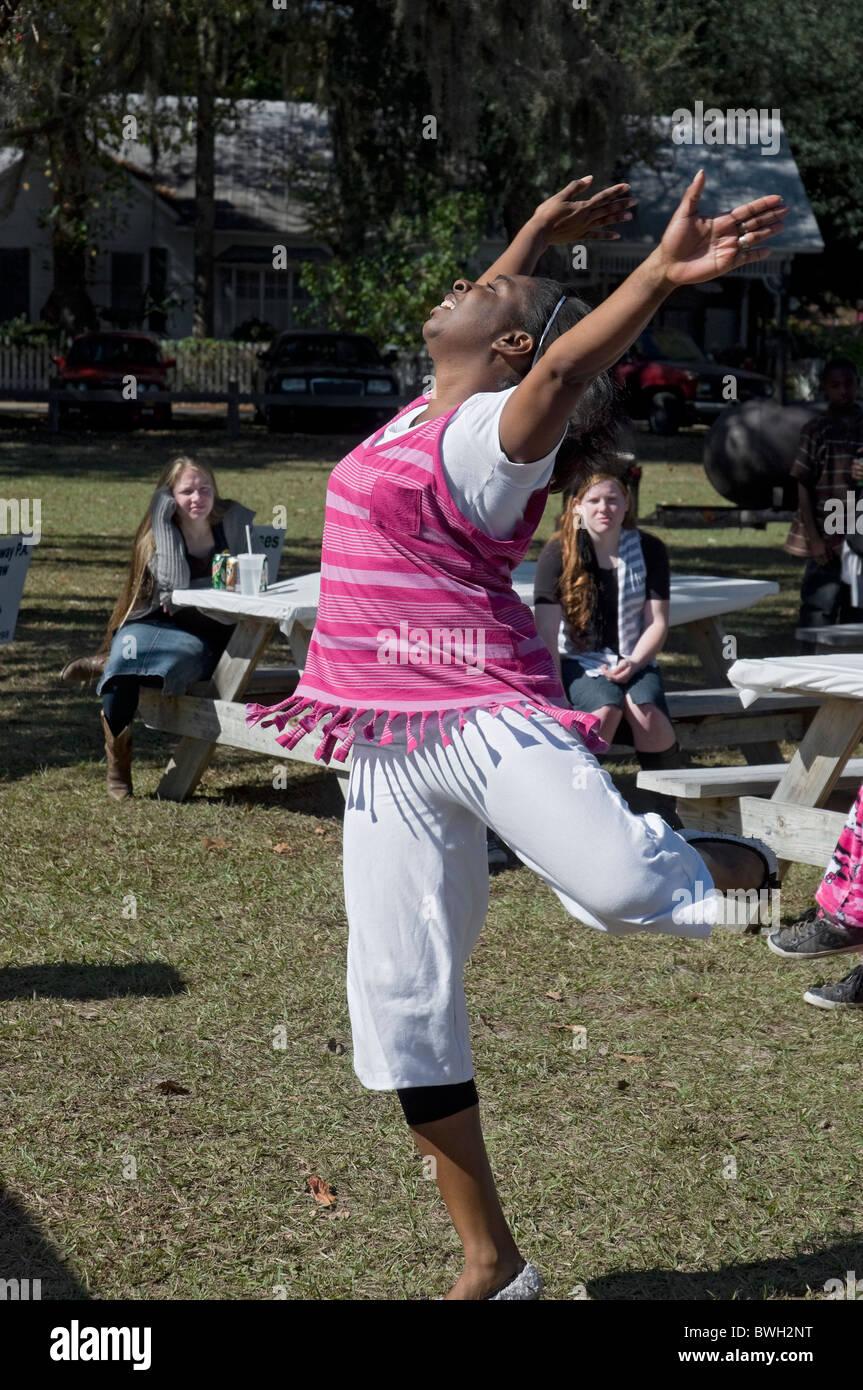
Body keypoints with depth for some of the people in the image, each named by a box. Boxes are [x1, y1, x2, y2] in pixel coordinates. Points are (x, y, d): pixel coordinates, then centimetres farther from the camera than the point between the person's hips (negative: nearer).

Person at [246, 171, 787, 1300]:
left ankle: (733, 865, 8)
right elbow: (480, 320, 36)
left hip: (482, 712, -8)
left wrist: (662, 273, -43)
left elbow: (560, 367, -29)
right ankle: (492, 1263, 11)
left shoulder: (495, 432, -7)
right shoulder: (427, 413, 16)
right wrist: (540, 232, 42)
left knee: (624, 883, -31)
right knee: (400, 997, 2)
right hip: (387, 748, 8)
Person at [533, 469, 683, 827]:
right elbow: (546, 631, -10)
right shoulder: (559, 553, -4)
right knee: (606, 709, -34)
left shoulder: (649, 549, 1)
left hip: (635, 660, 1)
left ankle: (667, 808, -13)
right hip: (581, 662, -1)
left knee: (647, 714, -31)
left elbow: (657, 622, 1)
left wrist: (633, 663, -17)